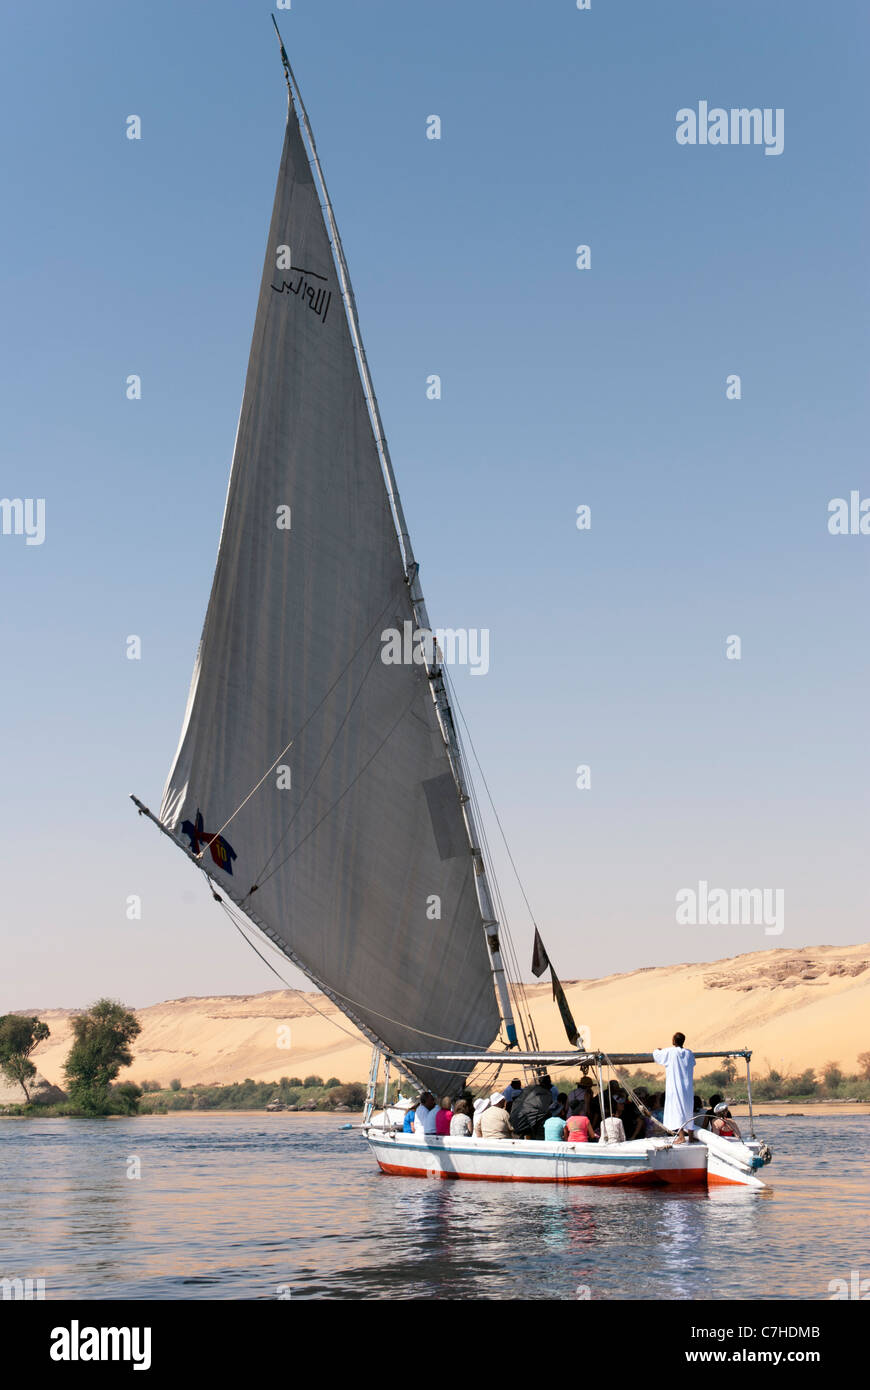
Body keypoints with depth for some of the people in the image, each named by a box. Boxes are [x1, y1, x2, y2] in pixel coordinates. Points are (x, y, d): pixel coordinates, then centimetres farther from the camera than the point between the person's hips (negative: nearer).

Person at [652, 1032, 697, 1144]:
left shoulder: (669, 1052, -10)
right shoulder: (689, 1053, 4)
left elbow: (657, 1055, 6)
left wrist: (656, 1050, 32)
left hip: (674, 1087, -5)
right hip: (688, 1087, 5)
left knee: (676, 1109, -6)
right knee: (688, 1110, 14)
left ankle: (681, 1136, -17)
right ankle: (691, 1136, 18)